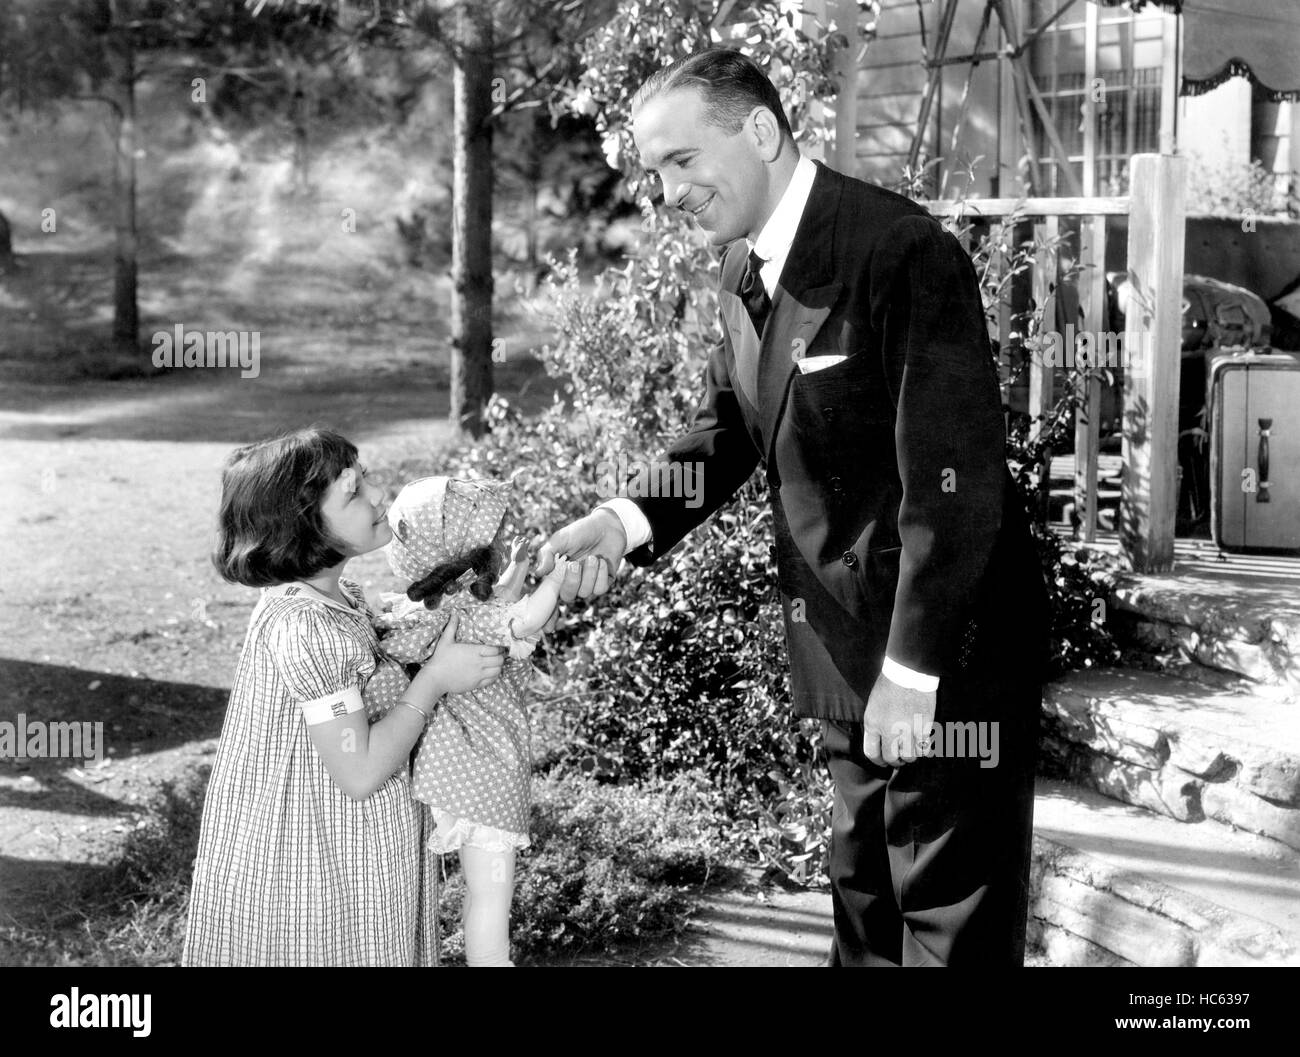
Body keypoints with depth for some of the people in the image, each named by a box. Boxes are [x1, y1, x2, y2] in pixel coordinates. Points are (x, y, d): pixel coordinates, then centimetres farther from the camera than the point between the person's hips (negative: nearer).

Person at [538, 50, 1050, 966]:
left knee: (953, 921, 3)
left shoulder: (901, 254, -22)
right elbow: (727, 427, 12)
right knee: (865, 898, 21)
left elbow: (953, 477, -24)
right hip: (844, 648, 8)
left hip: (947, 651, -8)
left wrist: (911, 670, -24)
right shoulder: (742, 277, 5)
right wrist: (630, 521, -7)